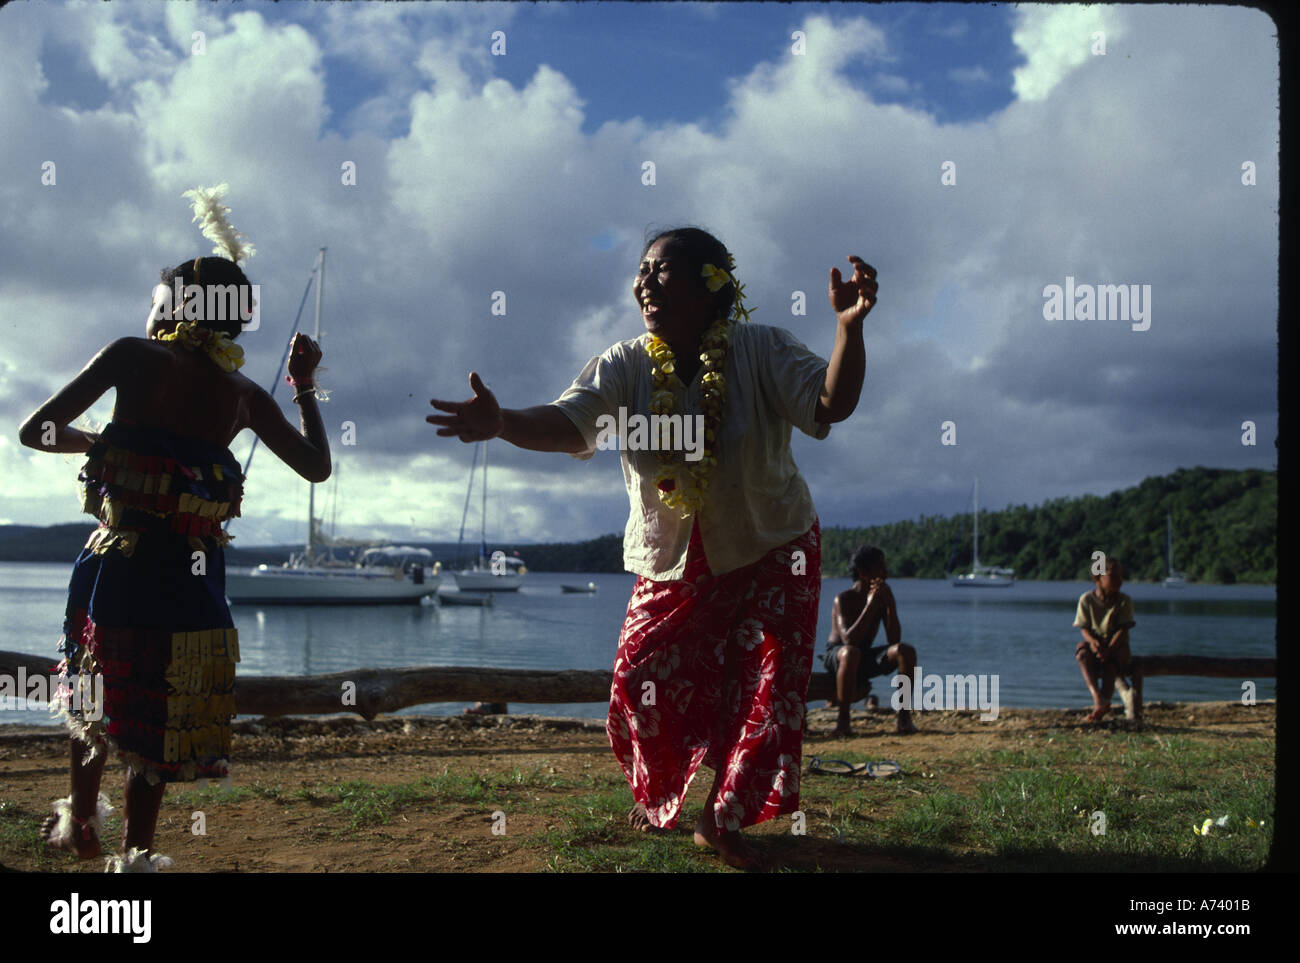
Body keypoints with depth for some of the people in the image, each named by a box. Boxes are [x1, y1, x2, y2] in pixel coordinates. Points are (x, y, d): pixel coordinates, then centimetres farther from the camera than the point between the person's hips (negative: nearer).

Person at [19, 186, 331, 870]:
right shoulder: (245, 396, 6)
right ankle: (134, 854, 15)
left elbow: (34, 430, -1)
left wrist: (91, 442, 19)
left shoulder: (133, 356, -1)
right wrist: (304, 386, 23)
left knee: (97, 690, 23)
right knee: (159, 714, 13)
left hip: (118, 560, -1)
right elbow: (317, 467, 17)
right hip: (194, 575, 1)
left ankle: (81, 823, 35)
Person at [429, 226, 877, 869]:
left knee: (770, 683, -6)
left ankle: (724, 818, 11)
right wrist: (503, 423, -47)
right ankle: (655, 800, 29)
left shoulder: (761, 352, -16)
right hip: (671, 560, 2)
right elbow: (569, 422, -27)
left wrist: (848, 327, -44)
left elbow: (831, 404, -26)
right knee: (644, 680, 0)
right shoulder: (626, 366, -12)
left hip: (771, 551, -1)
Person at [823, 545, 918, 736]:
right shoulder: (843, 599, -19)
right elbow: (849, 640, -32)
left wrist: (890, 604, -19)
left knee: (906, 651, -19)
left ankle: (904, 716, -13)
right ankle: (843, 720, -31)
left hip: (866, 657, 5)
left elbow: (894, 640, -8)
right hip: (835, 656, -5)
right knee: (851, 653, -41)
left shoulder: (884, 595, -4)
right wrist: (871, 605, -31)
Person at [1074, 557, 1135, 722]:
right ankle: (1096, 695, -48)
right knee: (1082, 649, -32)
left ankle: (1104, 701, -36)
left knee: (1110, 660, -34)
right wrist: (1092, 641, -28)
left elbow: (1123, 629, -12)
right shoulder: (1086, 599, -1)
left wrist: (1109, 648, -28)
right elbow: (1083, 628, -4)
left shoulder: (1124, 601, -3)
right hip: (1095, 643, 1)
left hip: (1117, 646, -1)